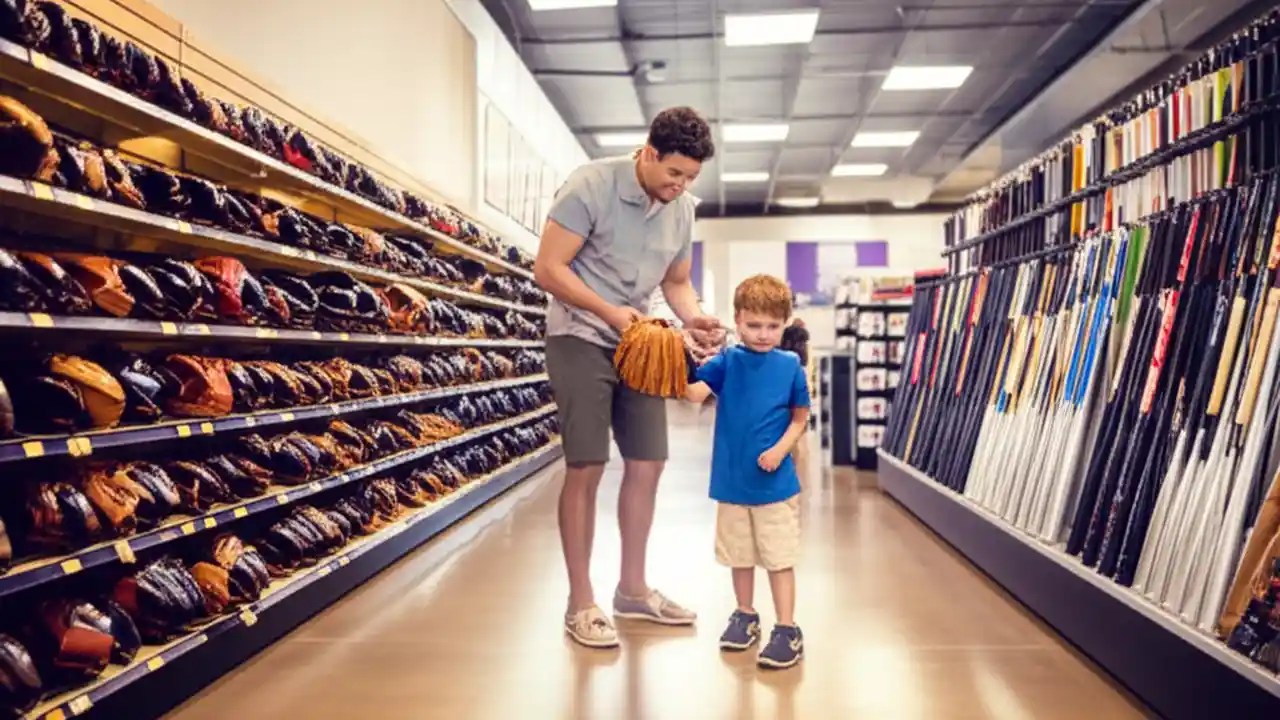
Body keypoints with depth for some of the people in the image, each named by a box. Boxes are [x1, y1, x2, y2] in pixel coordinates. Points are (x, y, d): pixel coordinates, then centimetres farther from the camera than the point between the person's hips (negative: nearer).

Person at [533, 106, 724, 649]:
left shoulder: (681, 210, 4)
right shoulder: (591, 185, -14)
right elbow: (548, 269, -16)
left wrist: (694, 319, -7)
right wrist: (609, 312, -24)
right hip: (581, 340, -6)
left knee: (647, 464, 7)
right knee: (586, 469, -6)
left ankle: (633, 589, 23)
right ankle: (580, 604, 7)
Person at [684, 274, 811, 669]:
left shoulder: (790, 366, -4)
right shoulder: (727, 361, -3)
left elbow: (799, 419, 2)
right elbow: (694, 392, -19)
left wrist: (780, 449, -15)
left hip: (776, 482, -2)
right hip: (732, 478, 2)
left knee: (779, 558, 3)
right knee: (739, 555, 17)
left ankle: (787, 630, 14)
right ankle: (745, 616, 34)